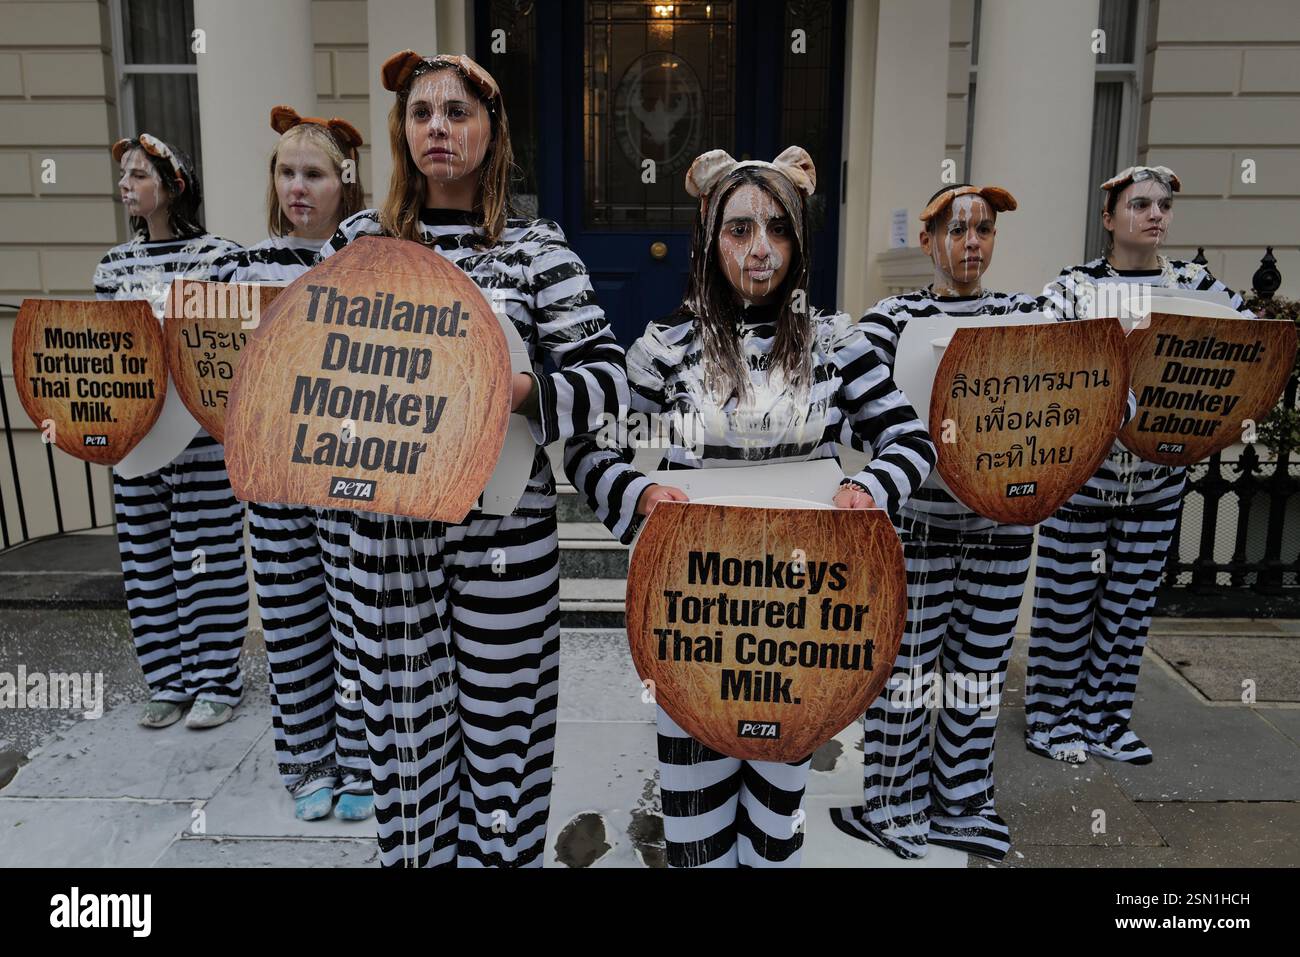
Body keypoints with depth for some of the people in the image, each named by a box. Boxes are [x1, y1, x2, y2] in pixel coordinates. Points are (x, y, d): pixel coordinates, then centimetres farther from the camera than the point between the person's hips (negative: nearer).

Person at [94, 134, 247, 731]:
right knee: (147, 557, 10)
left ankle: (215, 681, 15)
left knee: (208, 558, 1)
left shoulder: (218, 255, -4)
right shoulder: (114, 264, 12)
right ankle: (168, 680, 23)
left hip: (203, 433, -5)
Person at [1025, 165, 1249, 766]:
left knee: (1131, 598, 12)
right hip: (1081, 471, -4)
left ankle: (1106, 719, 27)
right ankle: (1051, 717, 21)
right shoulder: (1075, 286, -5)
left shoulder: (1193, 284, 5)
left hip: (1158, 475, 4)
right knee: (1069, 593, 4)